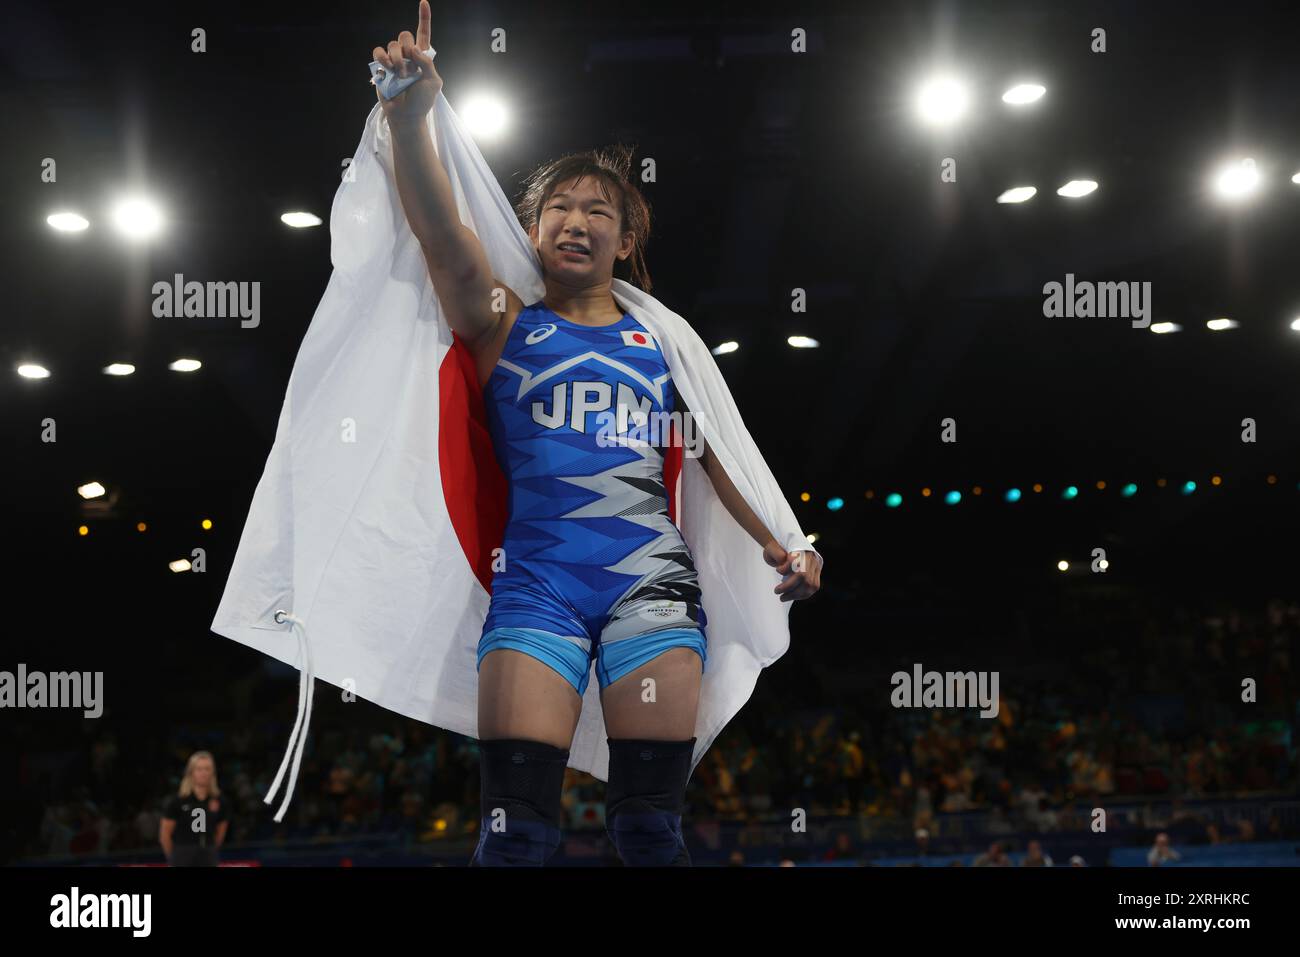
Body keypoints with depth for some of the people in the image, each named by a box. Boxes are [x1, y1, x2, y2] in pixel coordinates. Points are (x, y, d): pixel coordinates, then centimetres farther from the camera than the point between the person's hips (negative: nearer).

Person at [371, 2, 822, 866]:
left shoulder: (662, 340, 17)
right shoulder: (505, 326, 11)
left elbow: (718, 454, 21)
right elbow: (441, 234, -5)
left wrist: (780, 547, 11)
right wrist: (409, 118, -20)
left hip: (650, 577, 1)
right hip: (538, 577, -1)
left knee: (651, 826, -1)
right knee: (518, 826, -9)